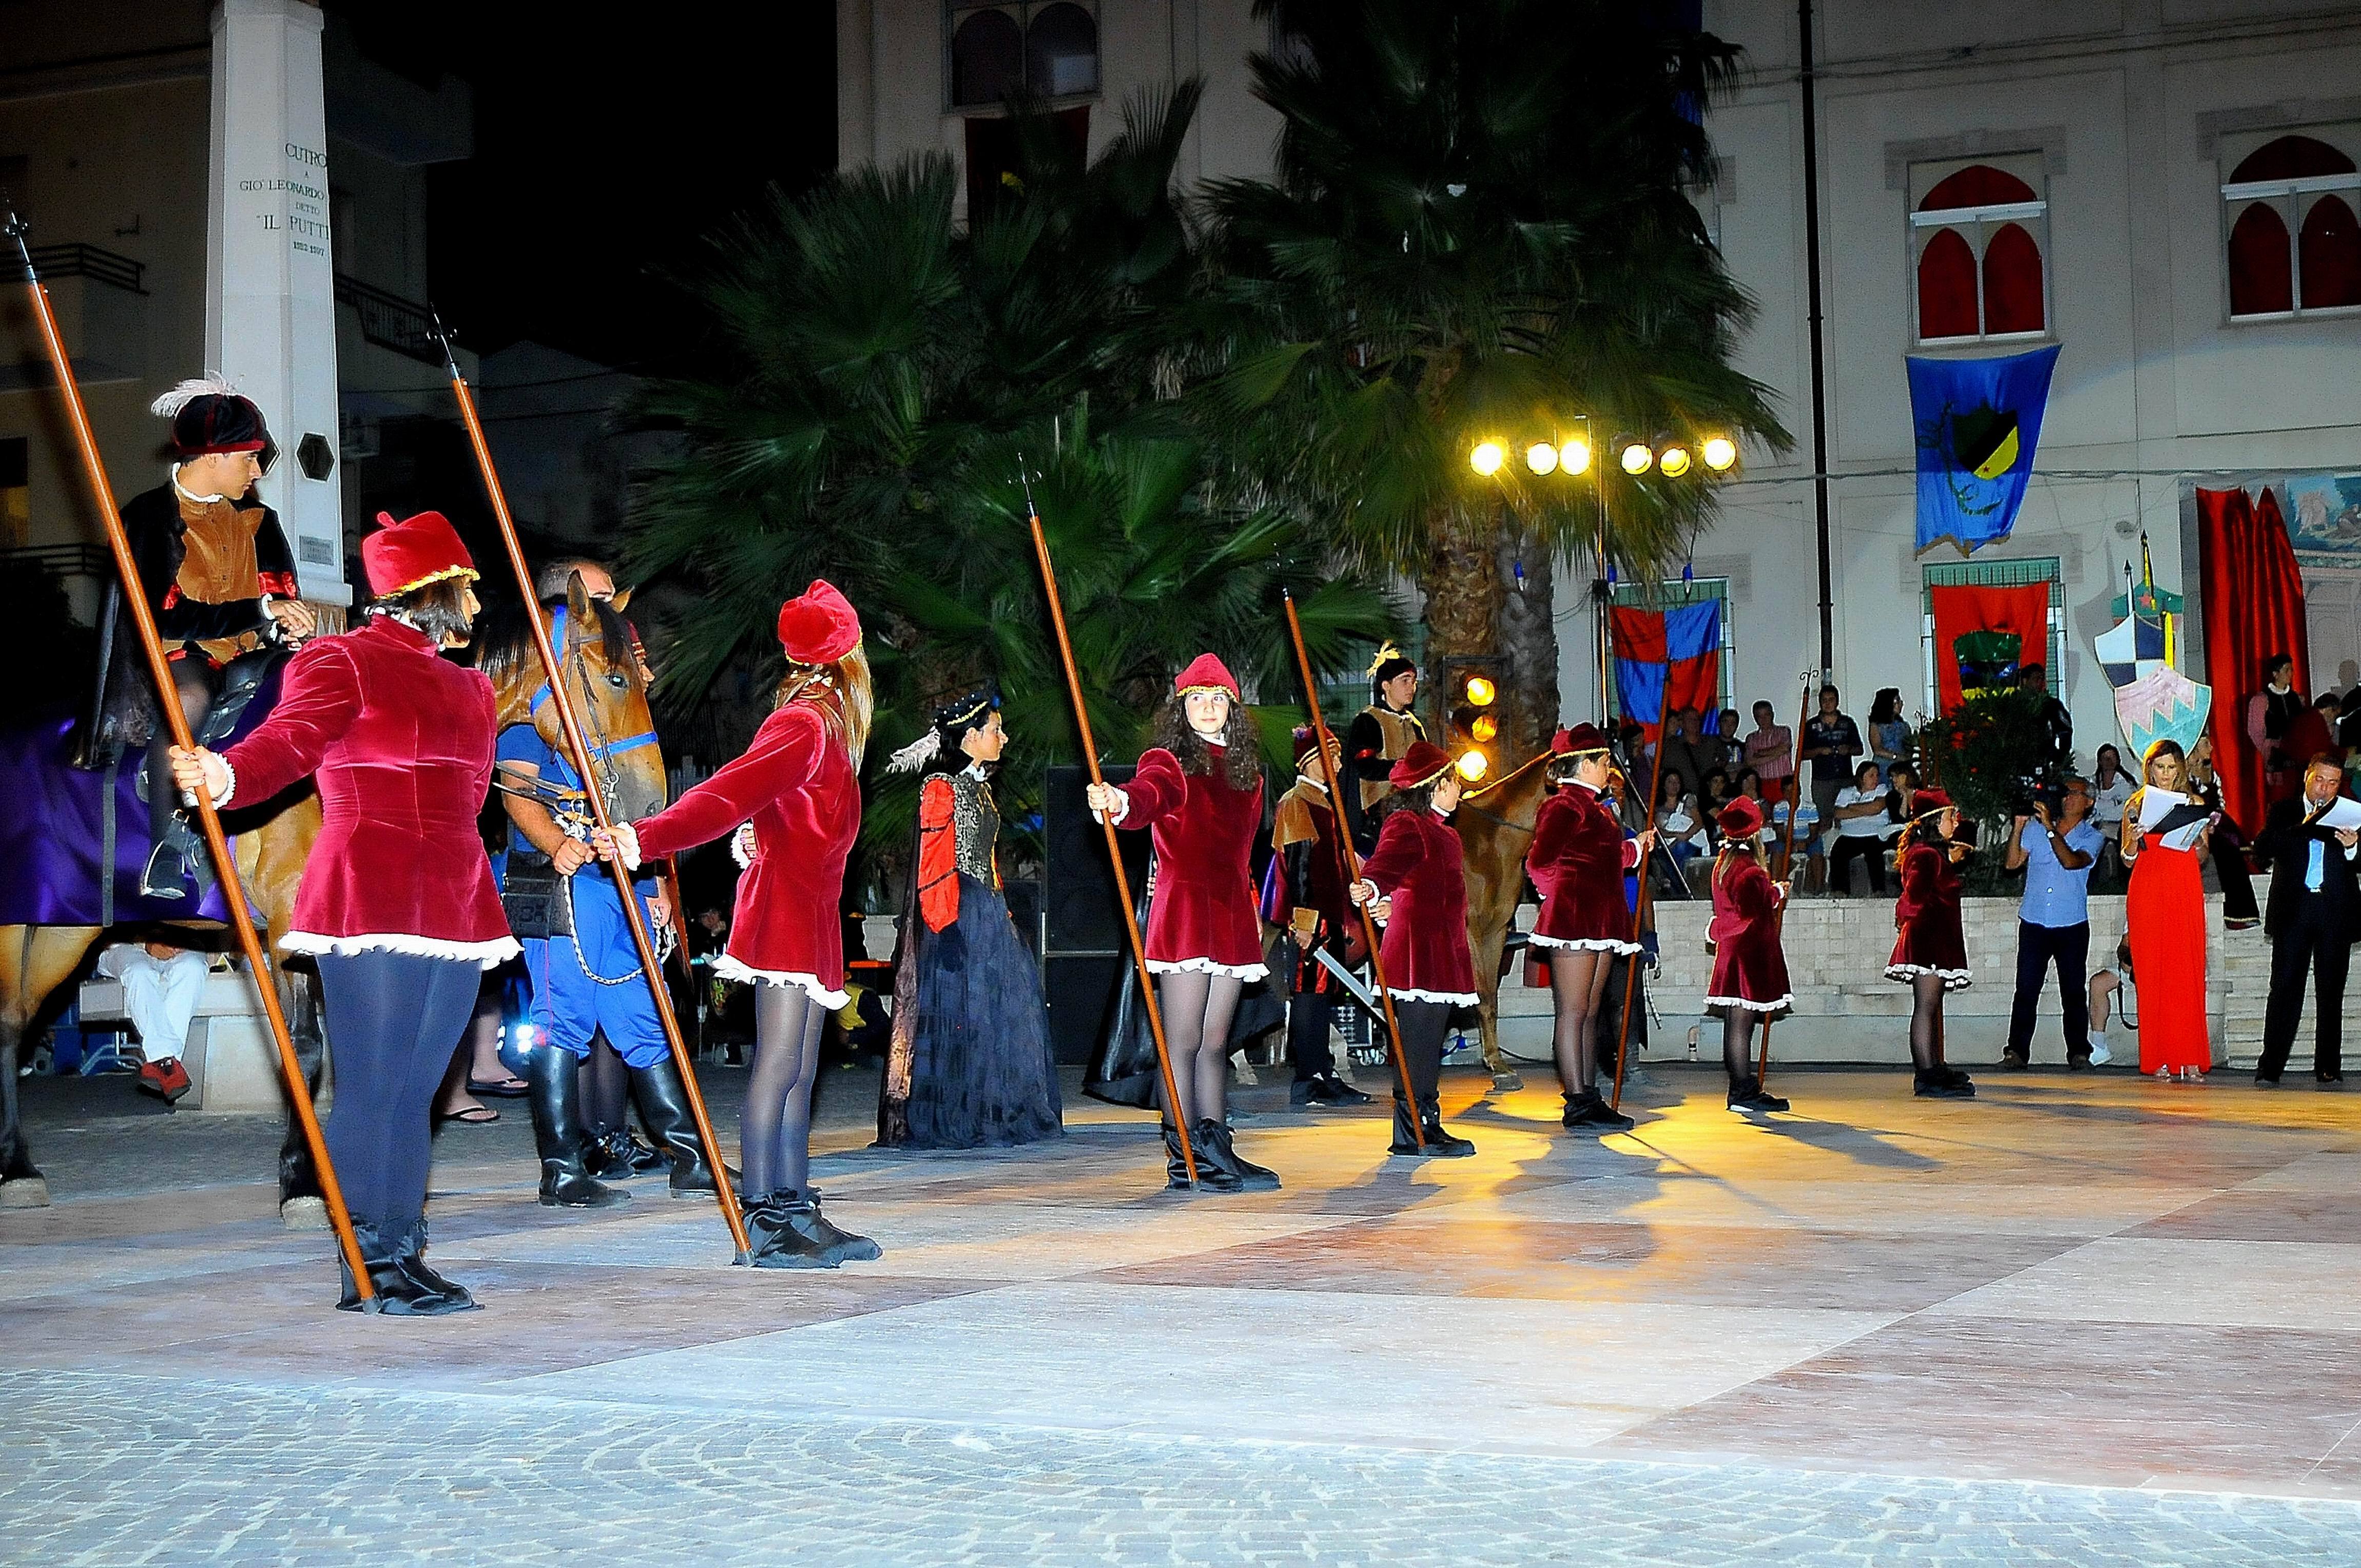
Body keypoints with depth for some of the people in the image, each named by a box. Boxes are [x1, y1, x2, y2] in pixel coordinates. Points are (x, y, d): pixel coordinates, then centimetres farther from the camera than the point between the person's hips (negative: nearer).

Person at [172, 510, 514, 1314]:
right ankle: (366, 1269, -3)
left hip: (456, 907, 7)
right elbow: (289, 738, -18)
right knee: (372, 1087, -7)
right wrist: (227, 774, -38)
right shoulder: (341, 662, -2)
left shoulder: (468, 686, 23)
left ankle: (404, 1255, 11)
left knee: (418, 1089, 7)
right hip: (373, 906, -7)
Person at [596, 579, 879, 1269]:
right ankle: (763, 1221, -10)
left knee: (799, 1072, 10)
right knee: (777, 1065, -10)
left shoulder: (819, 724, 17)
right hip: (786, 907, -10)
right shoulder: (805, 725, -12)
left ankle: (797, 1210, 14)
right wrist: (647, 837, -38)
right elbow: (728, 794, -25)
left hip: (811, 912, 10)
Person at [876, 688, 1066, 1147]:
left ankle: (995, 1117, 15)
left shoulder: (979, 788, 18)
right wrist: (946, 926, -19)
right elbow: (934, 866, -14)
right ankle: (952, 1122, -4)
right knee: (958, 1015, -8)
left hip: (988, 911, 9)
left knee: (998, 1012, 9)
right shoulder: (941, 788, -9)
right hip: (957, 919, -9)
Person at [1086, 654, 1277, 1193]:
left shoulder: (1246, 771, 17)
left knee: (1215, 1041, 9)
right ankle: (1185, 1159, -5)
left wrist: (1251, 903, 18)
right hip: (1184, 905, -6)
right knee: (1184, 1041, -6)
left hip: (1232, 912, 6)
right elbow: (1149, 795, -27)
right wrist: (1120, 802, -49)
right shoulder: (1169, 763, -3)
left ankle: (1216, 1150, 11)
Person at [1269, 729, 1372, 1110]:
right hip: (1310, 920, -10)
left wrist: (1342, 919, 24)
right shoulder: (1296, 803, -11)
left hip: (1329, 916, 10)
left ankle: (1322, 1078, 15)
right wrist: (1304, 922, -22)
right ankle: (1310, 1083, -6)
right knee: (1310, 992, -8)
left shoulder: (1324, 802, 19)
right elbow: (1298, 868, -17)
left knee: (1322, 993, 11)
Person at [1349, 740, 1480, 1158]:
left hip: (1442, 948, 10)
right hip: (1418, 948, -10)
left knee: (1429, 1040, 12)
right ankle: (1413, 1132, -8)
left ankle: (1425, 1125, 17)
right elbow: (1386, 860, -30)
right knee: (1418, 1037, -9)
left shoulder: (1440, 831, 21)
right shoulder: (1406, 825, -12)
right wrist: (1372, 887, -46)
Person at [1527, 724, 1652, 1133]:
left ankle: (1589, 1099, 13)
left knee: (1590, 1012, 10)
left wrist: (1636, 848, 26)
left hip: (1598, 922, 10)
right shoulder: (1565, 806, -10)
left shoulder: (1595, 808, 21)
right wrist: (1563, 897, -8)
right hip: (1573, 920, -10)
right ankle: (1579, 1104, -10)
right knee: (1573, 1011, -9)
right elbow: (1540, 862, -17)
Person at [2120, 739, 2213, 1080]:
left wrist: (2201, 838, -9)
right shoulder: (2137, 805, 10)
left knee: (2188, 972, -5)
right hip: (2148, 892, 0)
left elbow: (2201, 857, 11)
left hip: (2186, 893, 0)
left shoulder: (2194, 804, 11)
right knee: (2152, 973, -4)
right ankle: (2159, 1059, -2)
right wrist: (2133, 840, -11)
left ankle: (2190, 1058, -4)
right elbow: (2128, 860, 9)